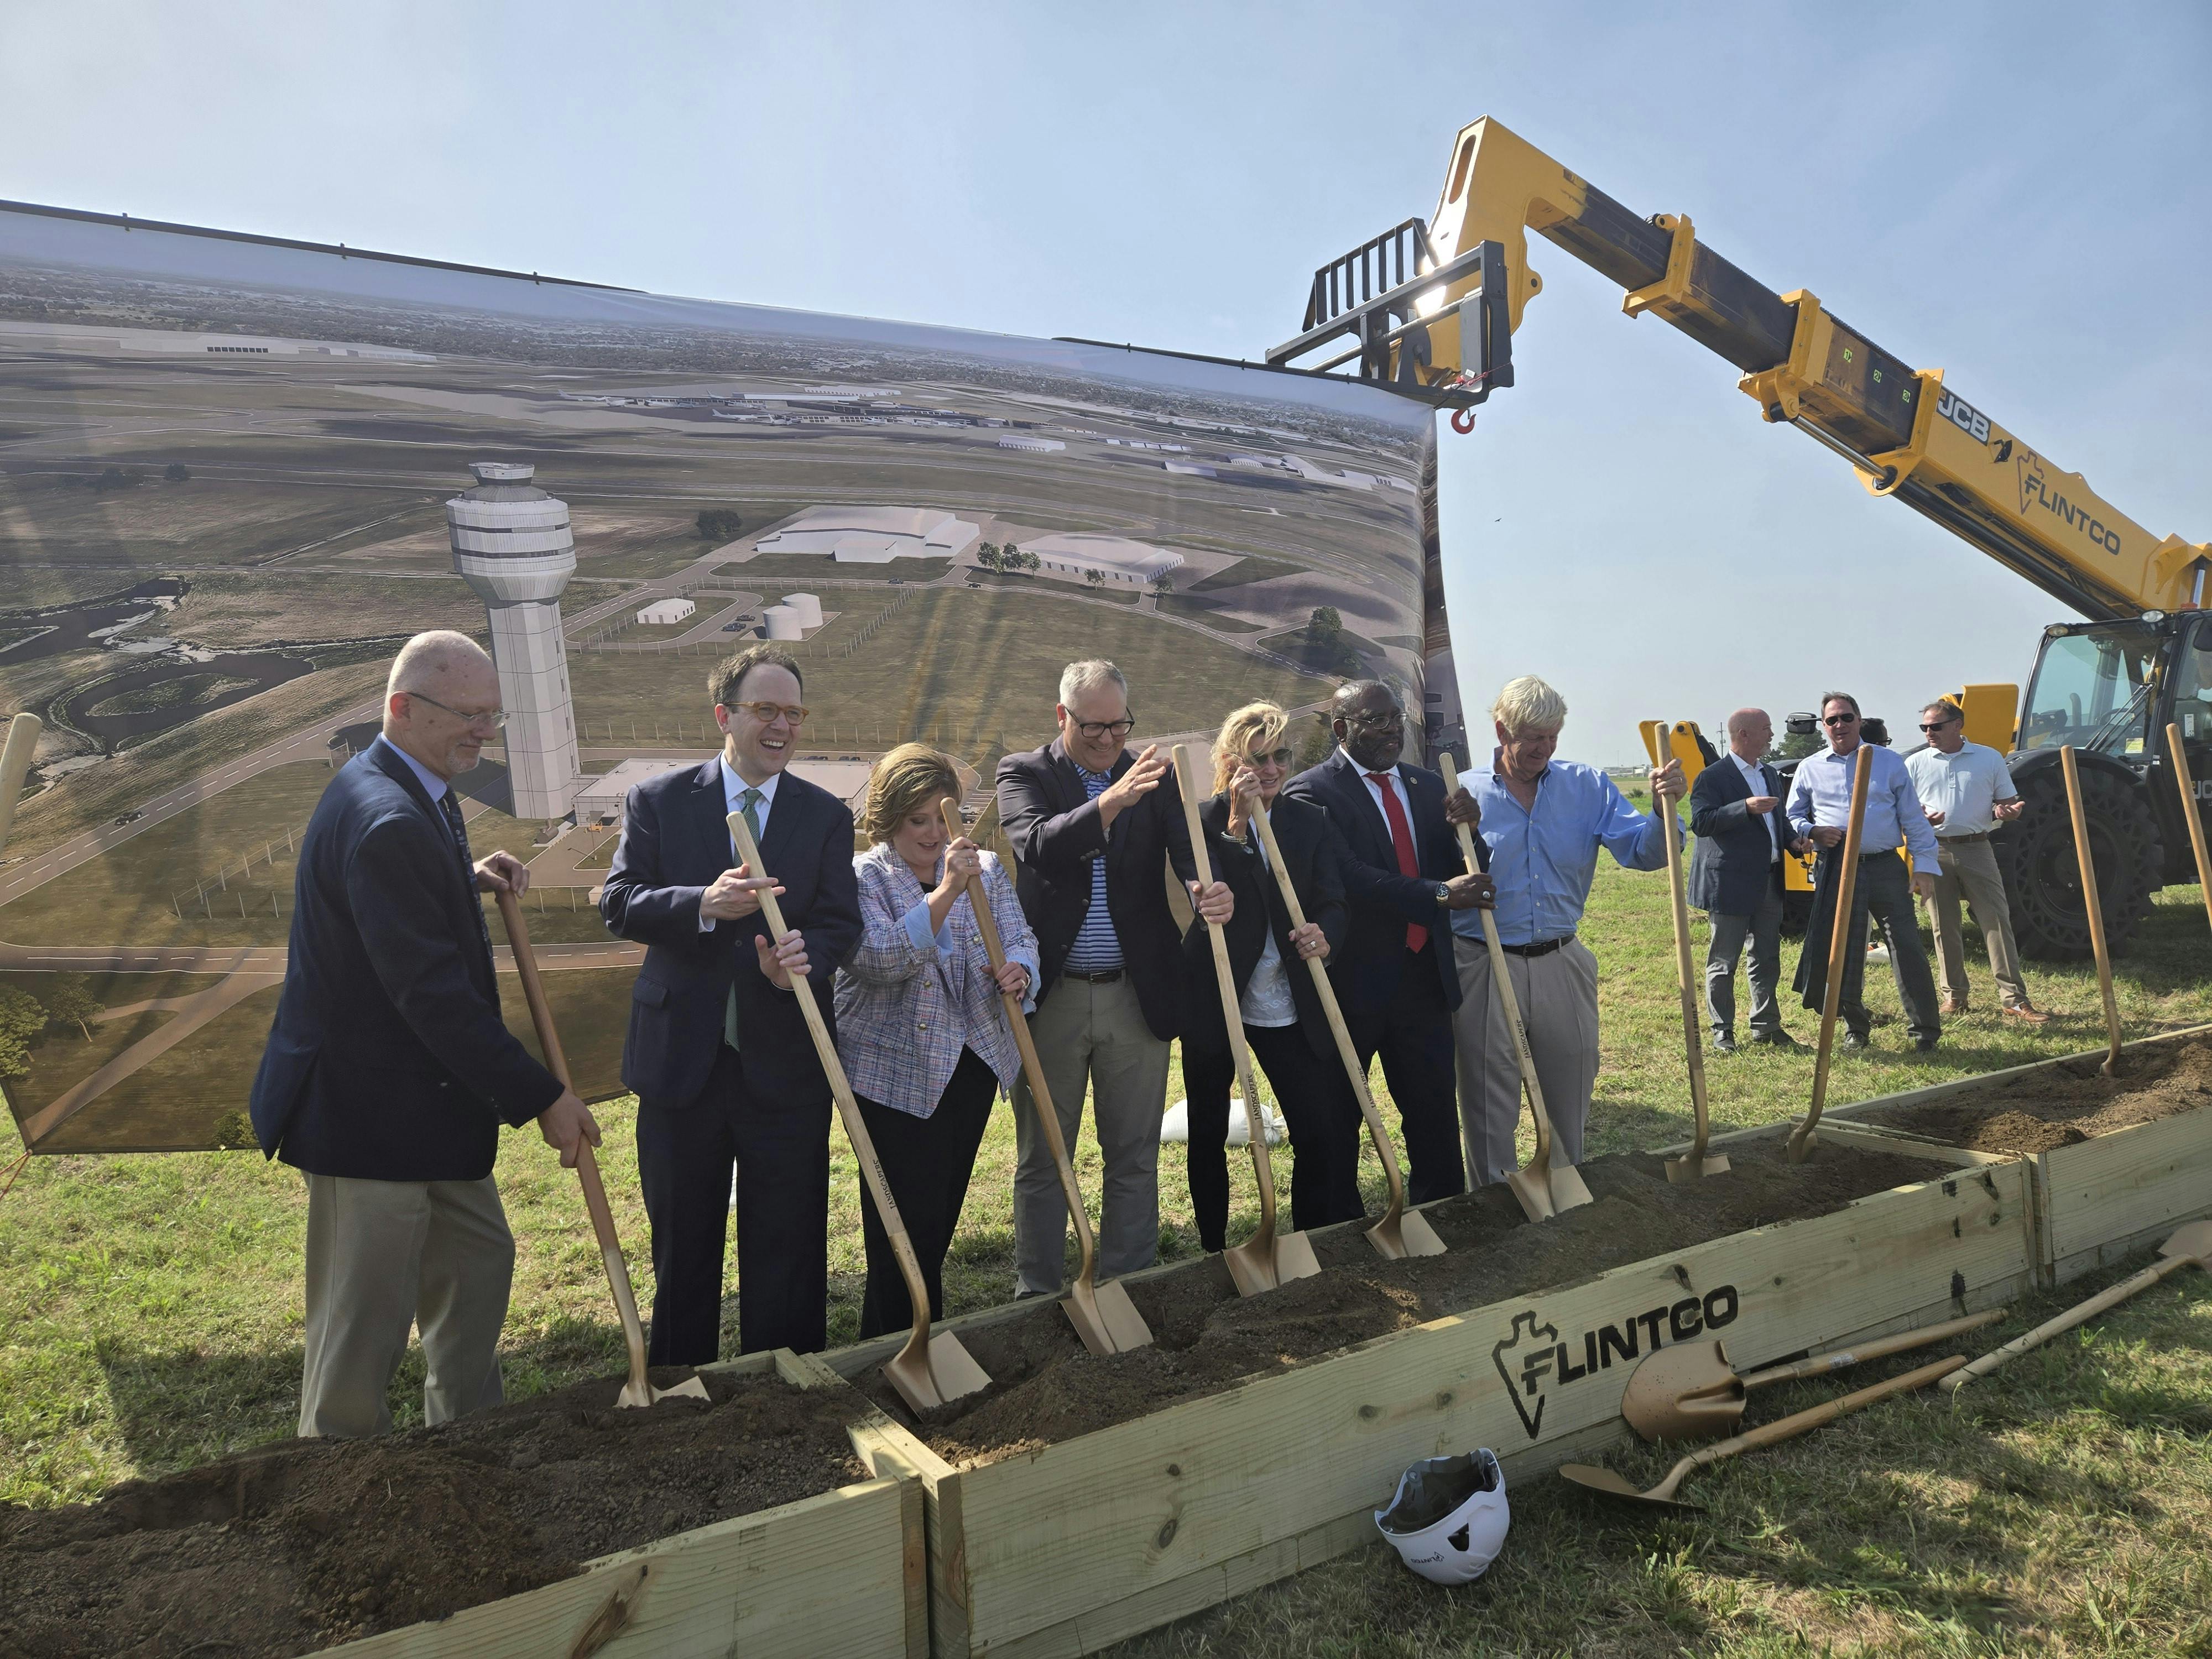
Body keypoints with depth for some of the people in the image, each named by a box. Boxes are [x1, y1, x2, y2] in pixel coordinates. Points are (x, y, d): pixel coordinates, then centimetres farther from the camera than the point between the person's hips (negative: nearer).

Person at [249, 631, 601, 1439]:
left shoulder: (411, 796, 7)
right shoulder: (385, 819, -26)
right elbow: (434, 993, -28)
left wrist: (469, 877, 3)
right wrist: (544, 1098, -23)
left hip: (420, 1099, 11)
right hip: (372, 1114, -11)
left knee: (478, 1260, 23)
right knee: (366, 1321, 5)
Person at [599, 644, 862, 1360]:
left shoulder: (826, 815, 4)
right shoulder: (657, 801, 2)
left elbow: (840, 921, -4)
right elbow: (617, 902, -8)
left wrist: (804, 960, -27)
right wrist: (704, 905, -27)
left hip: (785, 1063, 0)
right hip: (682, 1056, 0)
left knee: (787, 1245, 8)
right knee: (682, 1242, 16)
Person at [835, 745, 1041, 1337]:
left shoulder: (983, 868, 5)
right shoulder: (860, 878, -9)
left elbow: (1020, 942, 3)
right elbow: (879, 961, -24)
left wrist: (1018, 970, -21)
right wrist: (946, 892, -32)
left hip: (973, 1064, 5)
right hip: (896, 1073, -5)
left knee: (943, 1213, 16)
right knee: (909, 1221, -3)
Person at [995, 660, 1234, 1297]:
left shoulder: (1155, 778, 6)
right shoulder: (1023, 773, -1)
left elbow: (1189, 845, -10)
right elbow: (1037, 847, -20)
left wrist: (1209, 886, -33)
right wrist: (1111, 801, -34)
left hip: (1137, 997, 2)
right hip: (1051, 998, -2)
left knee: (1135, 1159, 12)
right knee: (1041, 1161, 10)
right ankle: (1038, 1297, 24)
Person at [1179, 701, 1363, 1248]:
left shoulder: (1311, 821, 5)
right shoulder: (1203, 820, -4)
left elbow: (1333, 900, -4)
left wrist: (1324, 933, -25)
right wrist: (1238, 823, -22)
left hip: (1289, 1006, 2)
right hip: (1212, 1001, -1)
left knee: (1324, 1132, -3)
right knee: (1208, 1135, 12)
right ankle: (1213, 1253, 29)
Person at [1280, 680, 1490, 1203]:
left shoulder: (1428, 788, 10)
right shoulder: (1310, 792, -11)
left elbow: (1464, 871, 9)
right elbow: (1347, 877, -24)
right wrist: (1440, 894, -26)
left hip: (1424, 977, 5)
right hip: (1352, 980, -5)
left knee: (1435, 1111, 13)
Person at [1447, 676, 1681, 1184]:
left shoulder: (1587, 786, 3)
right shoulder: (1463, 796, -5)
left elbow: (1643, 852, -4)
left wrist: (1663, 810, -22)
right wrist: (1460, 833, -24)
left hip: (1563, 966, 3)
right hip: (1486, 970, -2)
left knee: (1570, 1097, 17)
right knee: (1491, 1108, 9)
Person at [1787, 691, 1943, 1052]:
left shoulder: (1889, 761, 8)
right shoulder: (1809, 769, 10)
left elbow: (1913, 817, 7)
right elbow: (1792, 818, 13)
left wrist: (1923, 864, 0)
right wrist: (1812, 831, -9)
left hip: (1886, 867, -1)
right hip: (1835, 871, 1)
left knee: (1907, 947, -2)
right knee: (1843, 951, 5)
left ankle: (1925, 1029, 7)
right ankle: (1855, 1026, 19)